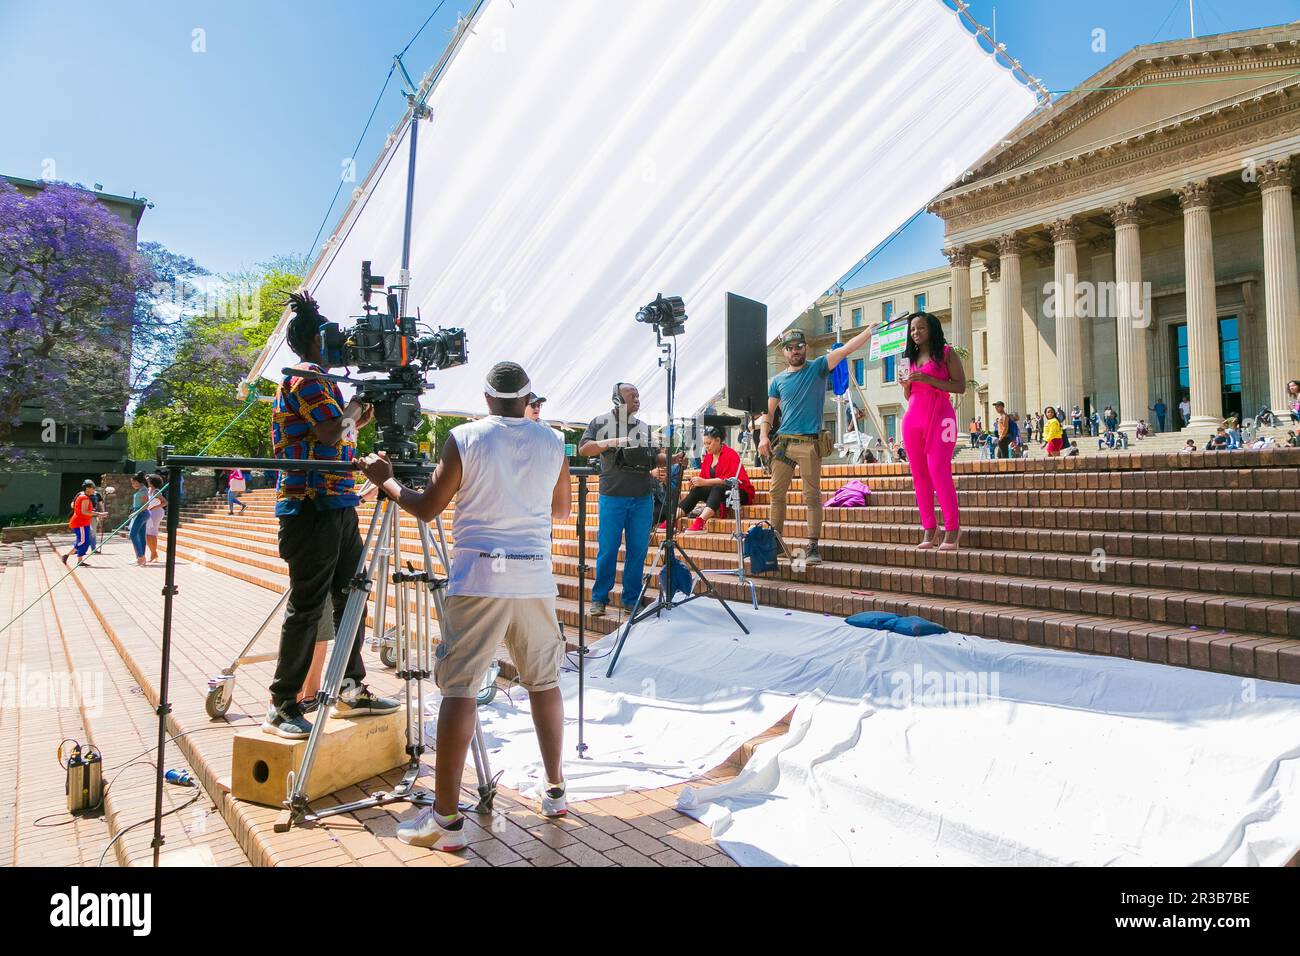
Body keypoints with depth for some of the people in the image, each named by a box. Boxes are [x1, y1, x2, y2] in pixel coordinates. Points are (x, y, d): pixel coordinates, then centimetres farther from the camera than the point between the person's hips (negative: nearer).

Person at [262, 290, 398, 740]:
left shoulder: (319, 379, 21)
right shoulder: (305, 378, -9)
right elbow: (331, 432, -20)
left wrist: (358, 421, 13)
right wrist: (353, 409, -3)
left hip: (338, 505, 10)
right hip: (311, 508, -10)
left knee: (351, 596, 11)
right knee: (306, 606, -6)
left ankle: (352, 689, 20)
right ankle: (282, 706, 4)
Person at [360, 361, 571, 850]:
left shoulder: (464, 437, -3)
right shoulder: (551, 441, 6)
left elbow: (427, 508, 1)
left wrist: (386, 480, 17)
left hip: (479, 576, -3)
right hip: (536, 576, 4)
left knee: (458, 688, 0)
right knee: (544, 681, 16)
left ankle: (446, 817, 1)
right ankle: (554, 790, 26)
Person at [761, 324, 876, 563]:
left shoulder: (818, 368, 6)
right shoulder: (777, 380, 14)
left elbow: (846, 349, -5)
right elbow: (768, 411, 15)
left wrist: (871, 330, -16)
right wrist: (764, 436, -1)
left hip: (809, 443, -3)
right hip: (782, 442, 4)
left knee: (812, 496, -3)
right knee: (777, 494, 5)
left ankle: (813, 546, 0)